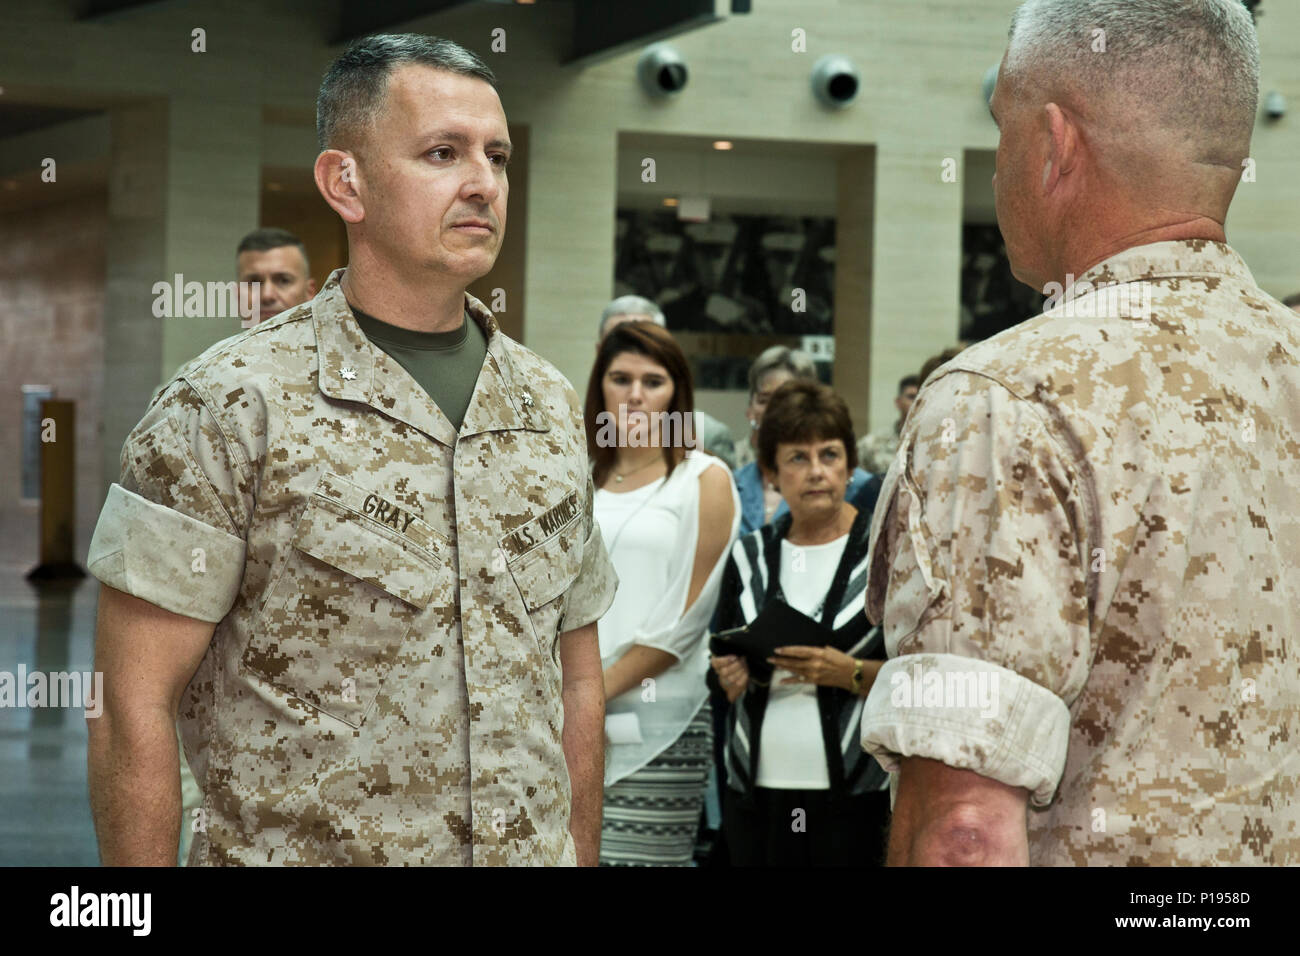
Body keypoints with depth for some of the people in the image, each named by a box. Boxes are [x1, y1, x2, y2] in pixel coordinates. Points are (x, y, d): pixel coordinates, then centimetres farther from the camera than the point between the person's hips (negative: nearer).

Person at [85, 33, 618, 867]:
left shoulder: (551, 404, 7)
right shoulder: (231, 405, -11)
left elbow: (577, 684, 13)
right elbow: (134, 709, -12)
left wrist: (583, 856, 8)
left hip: (534, 847, 5)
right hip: (302, 847, -5)